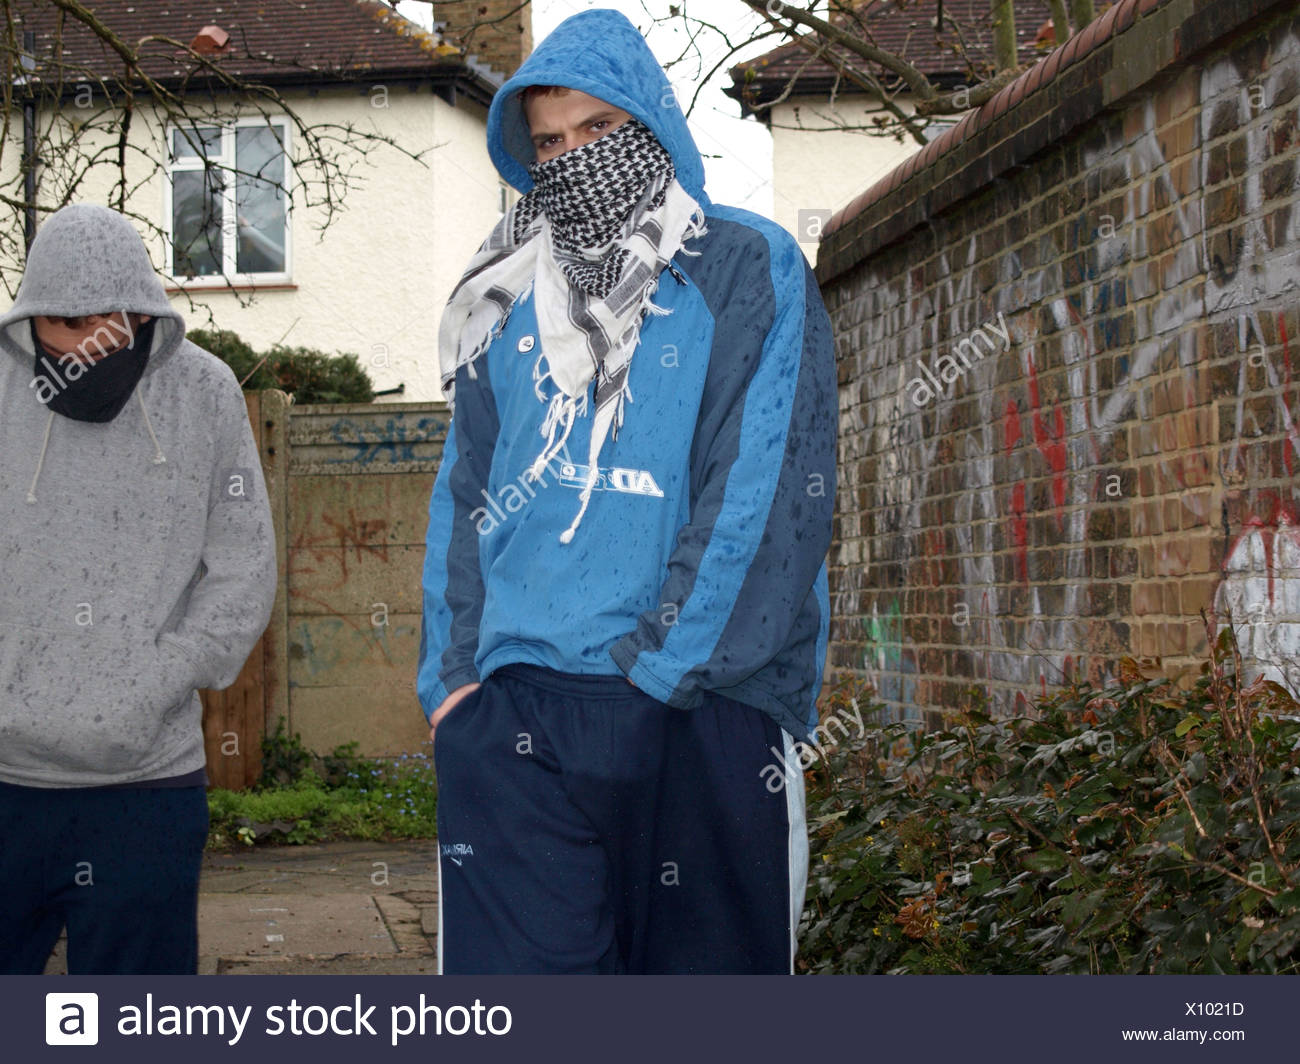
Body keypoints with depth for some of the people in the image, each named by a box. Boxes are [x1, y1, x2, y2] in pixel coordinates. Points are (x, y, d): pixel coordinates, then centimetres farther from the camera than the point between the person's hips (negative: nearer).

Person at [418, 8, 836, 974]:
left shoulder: (750, 271, 4)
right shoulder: (507, 304, 18)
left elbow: (763, 494, -6)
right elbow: (464, 495, 16)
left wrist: (658, 662, -12)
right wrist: (452, 673, 3)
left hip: (698, 712, -2)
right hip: (513, 717, 3)